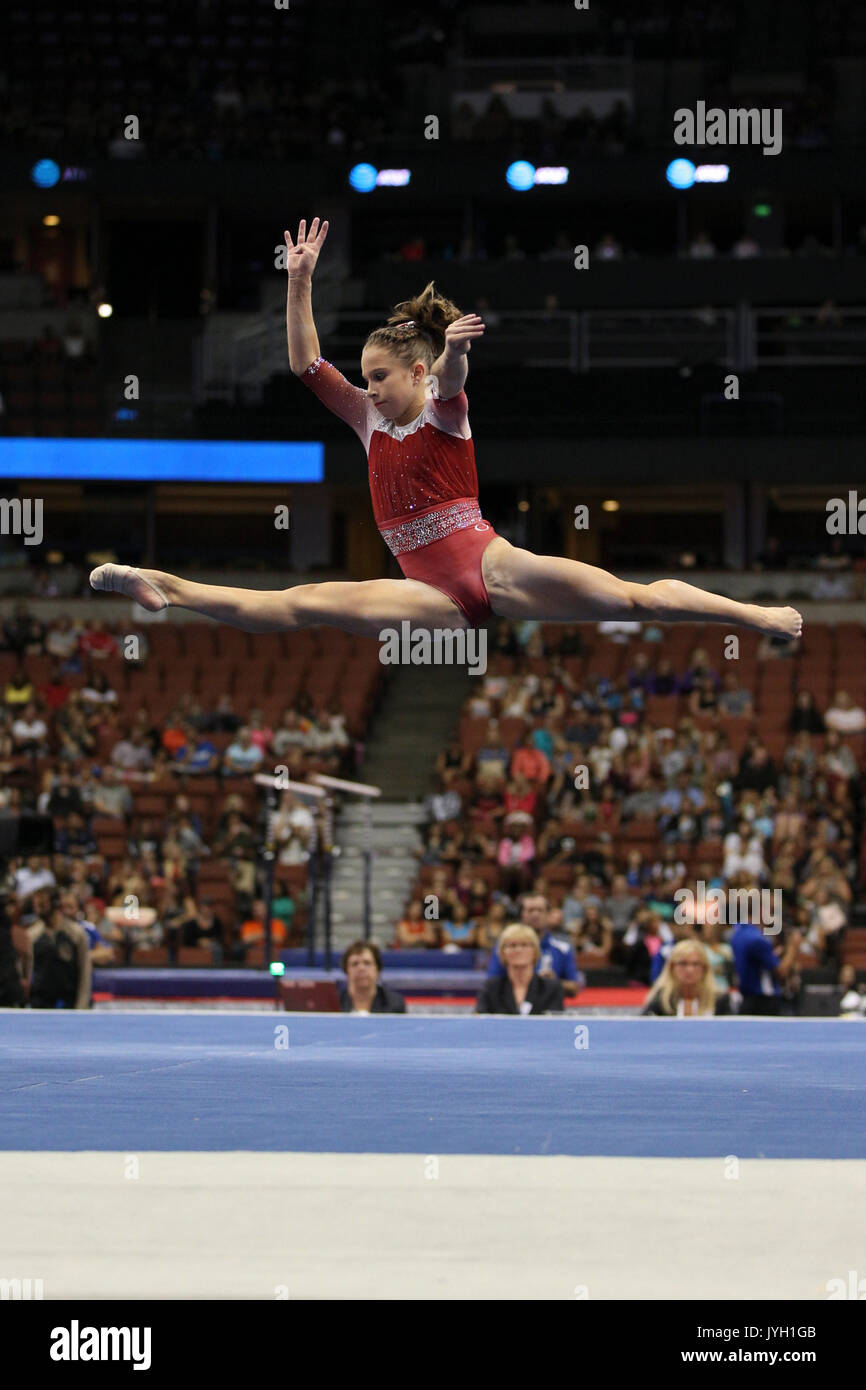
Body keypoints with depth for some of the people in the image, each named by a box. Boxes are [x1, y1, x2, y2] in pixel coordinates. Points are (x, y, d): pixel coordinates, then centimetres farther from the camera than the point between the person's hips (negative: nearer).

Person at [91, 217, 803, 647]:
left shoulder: (445, 409, 0)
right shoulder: (371, 421, 16)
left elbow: (450, 373, -25)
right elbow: (307, 365, 12)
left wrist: (455, 352, -49)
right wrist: (299, 281, 1)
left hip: (495, 572, -4)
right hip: (444, 604, 4)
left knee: (636, 599, -16)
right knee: (299, 604, -5)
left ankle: (764, 616, -17)